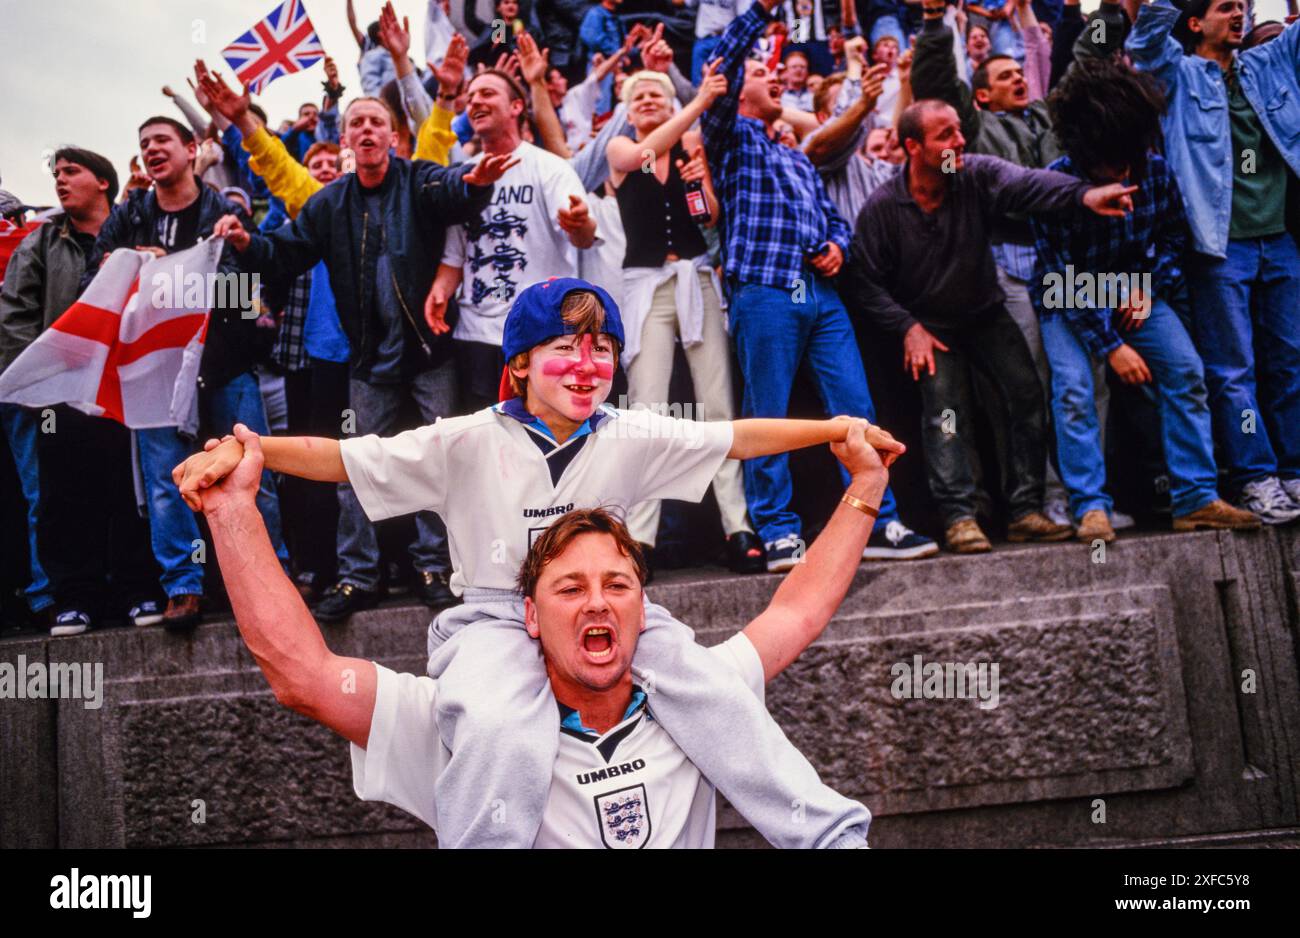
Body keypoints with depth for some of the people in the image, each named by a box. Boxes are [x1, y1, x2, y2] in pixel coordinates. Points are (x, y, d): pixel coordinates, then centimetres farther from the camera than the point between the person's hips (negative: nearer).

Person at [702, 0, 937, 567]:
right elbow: (720, 67, -6)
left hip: (820, 292, 6)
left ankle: (879, 525, 4)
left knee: (856, 410, -1)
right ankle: (778, 535, 3)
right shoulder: (732, 139, 11)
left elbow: (833, 215, 27)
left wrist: (838, 246, 5)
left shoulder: (798, 158, 29)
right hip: (763, 292, -6)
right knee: (767, 419, -3)